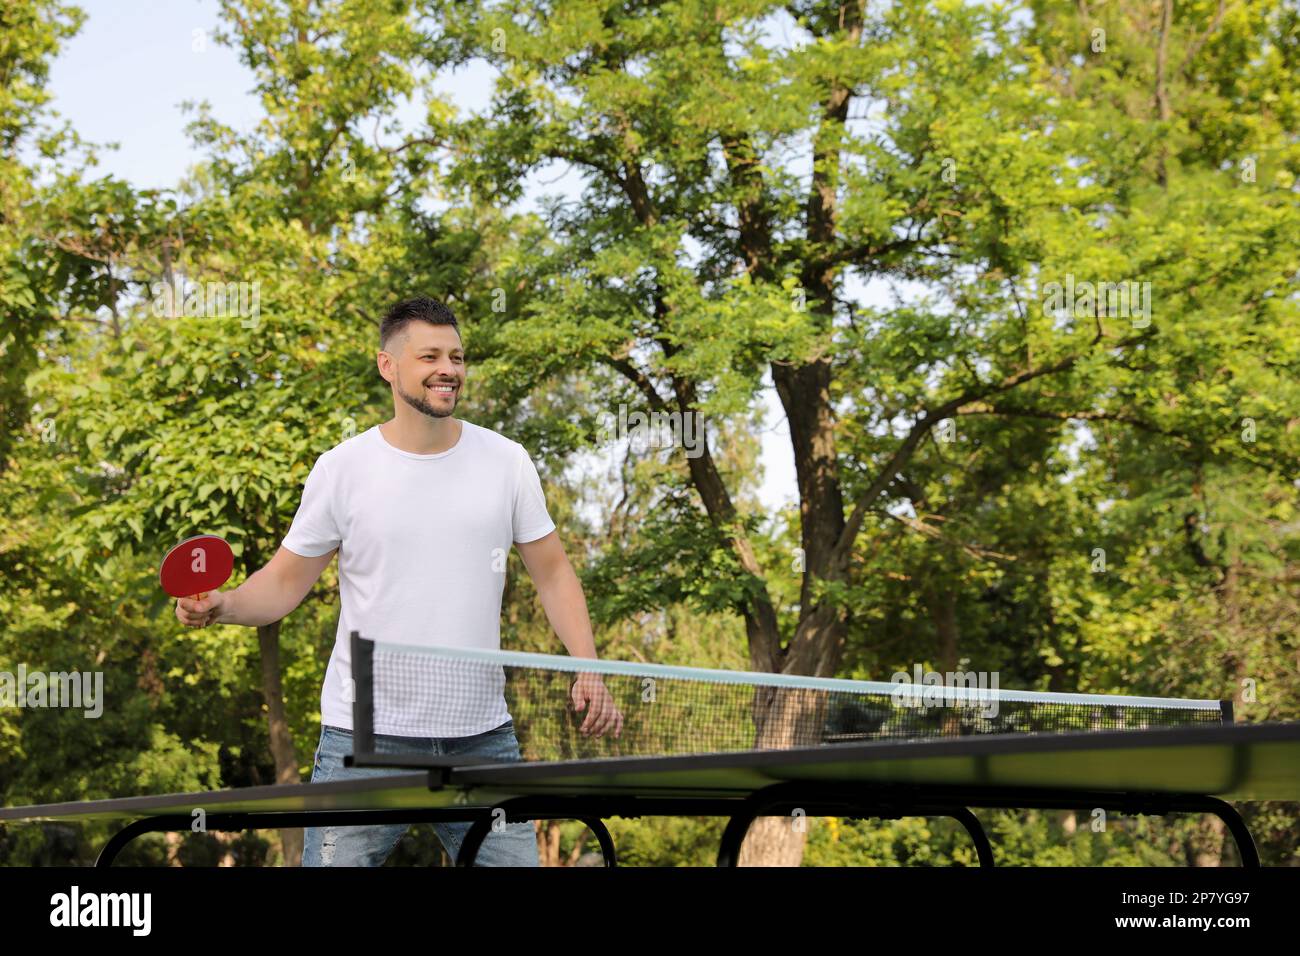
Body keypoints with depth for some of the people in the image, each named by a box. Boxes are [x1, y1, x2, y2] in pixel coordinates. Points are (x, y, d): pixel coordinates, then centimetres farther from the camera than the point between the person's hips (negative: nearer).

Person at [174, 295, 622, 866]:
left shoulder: (507, 461, 4)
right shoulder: (342, 468, -1)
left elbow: (552, 572, 10)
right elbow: (284, 583, 5)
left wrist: (587, 669, -3)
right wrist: (222, 605, -15)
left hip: (481, 738, 2)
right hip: (364, 739, -2)